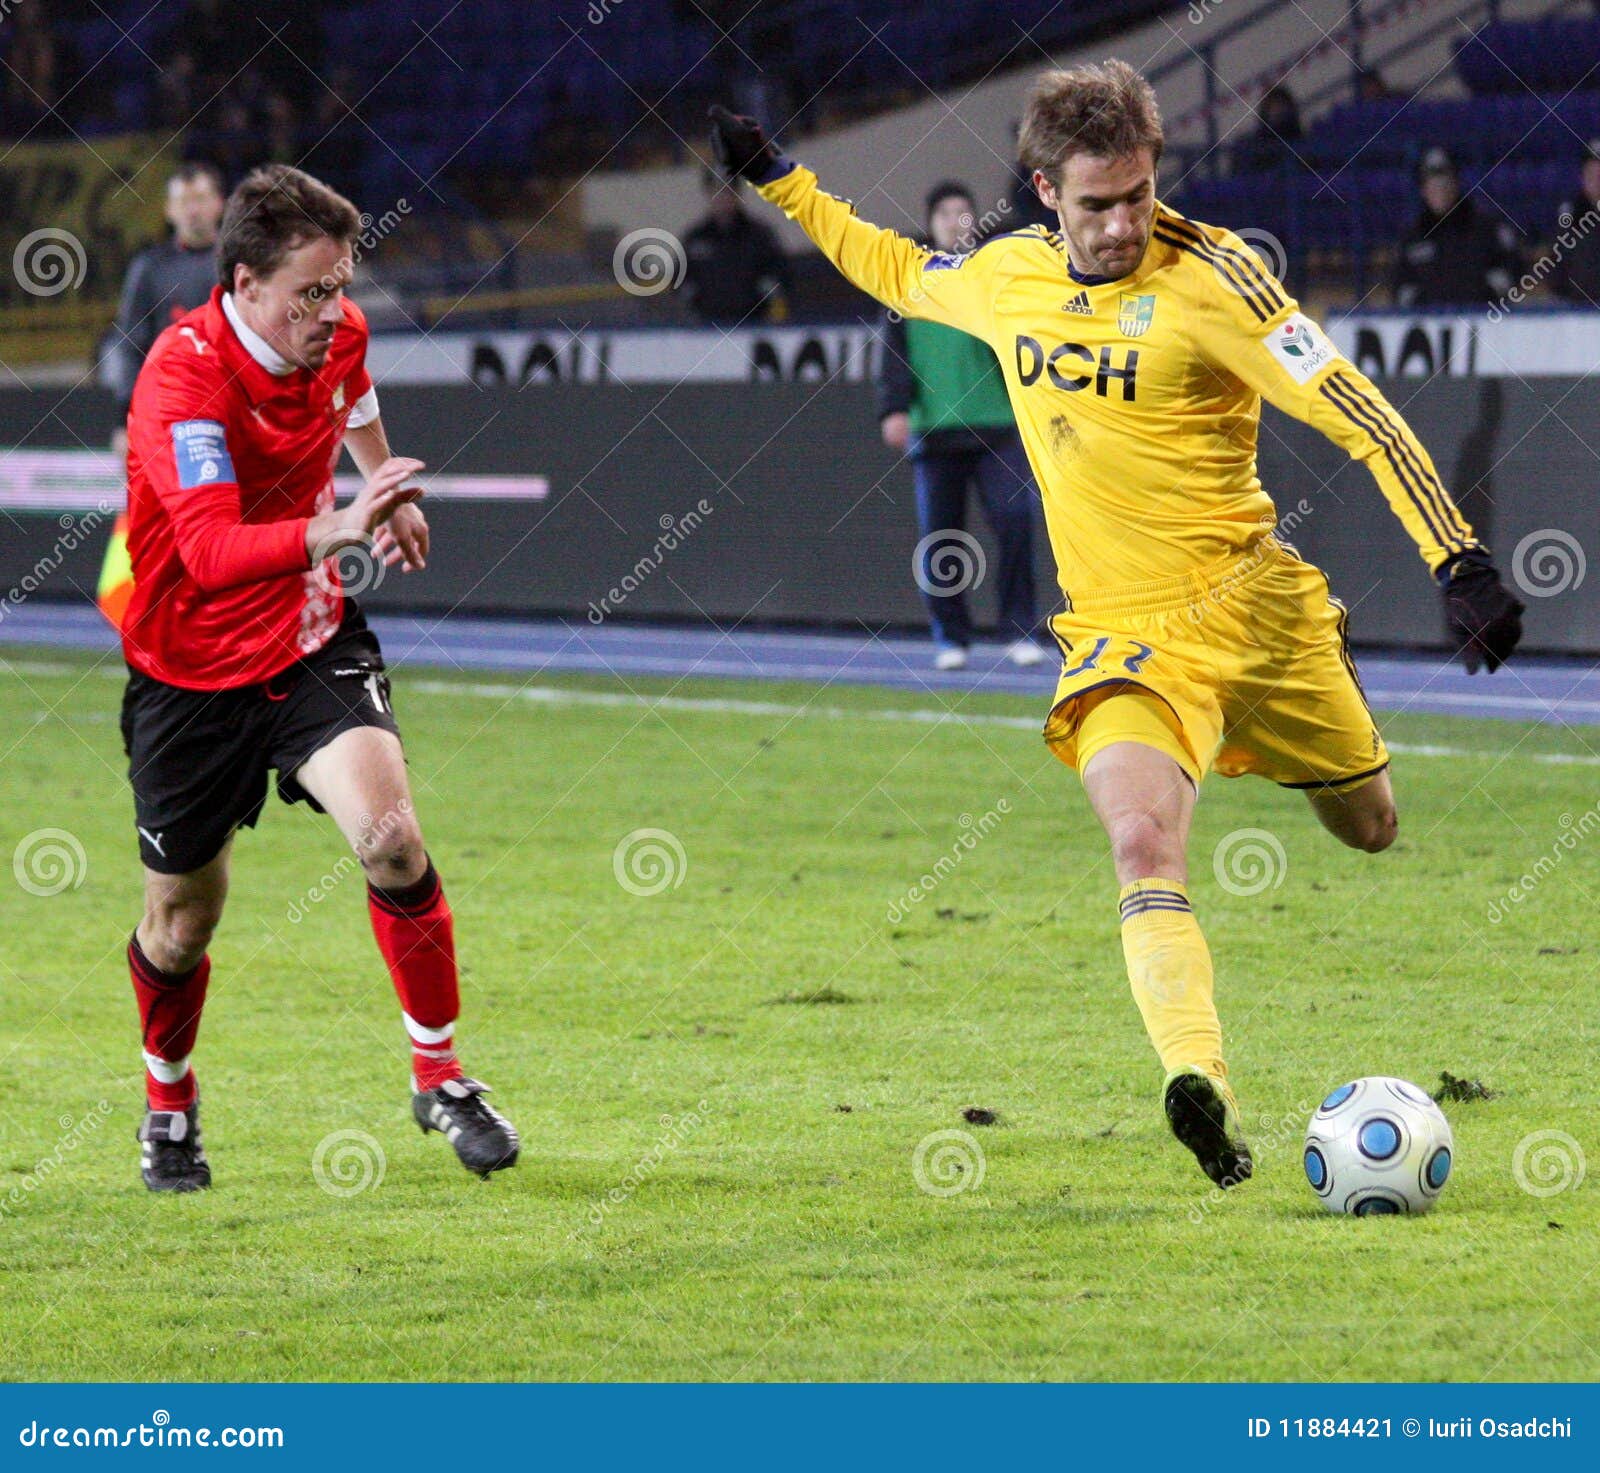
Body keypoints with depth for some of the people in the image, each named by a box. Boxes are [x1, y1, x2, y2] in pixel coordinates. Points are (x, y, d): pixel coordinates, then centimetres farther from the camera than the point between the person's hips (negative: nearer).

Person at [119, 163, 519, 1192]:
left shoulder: (340, 334, -6)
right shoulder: (183, 376, -27)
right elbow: (210, 550, -43)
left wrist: (386, 493, 15)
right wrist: (333, 531, -56)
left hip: (312, 643, 3)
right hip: (190, 672, -3)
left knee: (391, 839, -21)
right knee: (183, 923, 8)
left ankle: (440, 1075, -4)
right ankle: (169, 1101, 37)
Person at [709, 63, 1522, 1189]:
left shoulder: (1205, 276, -14)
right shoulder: (1007, 276, 3)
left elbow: (1358, 413, -16)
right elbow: (899, 273, 27)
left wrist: (1461, 565, -22)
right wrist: (781, 184, 25)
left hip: (1248, 602, -2)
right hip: (1120, 634, 2)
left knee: (1369, 828, 17)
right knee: (1142, 842, -26)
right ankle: (1202, 1088, -38)